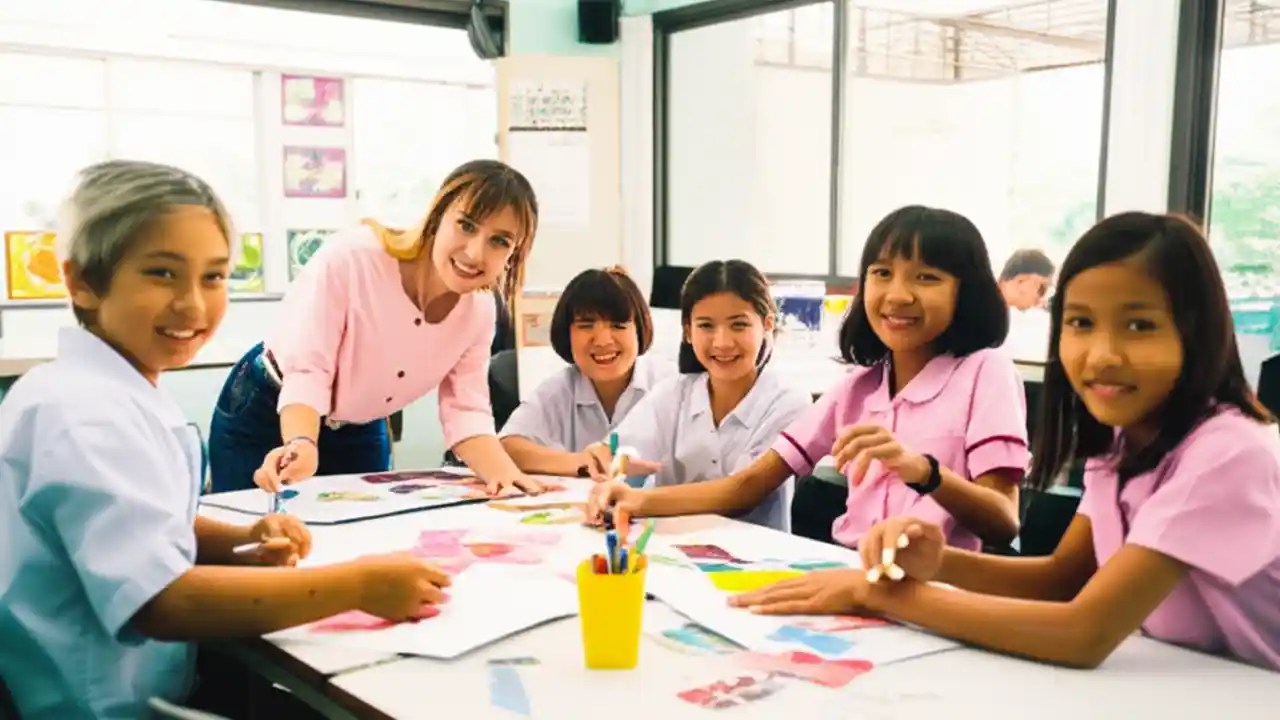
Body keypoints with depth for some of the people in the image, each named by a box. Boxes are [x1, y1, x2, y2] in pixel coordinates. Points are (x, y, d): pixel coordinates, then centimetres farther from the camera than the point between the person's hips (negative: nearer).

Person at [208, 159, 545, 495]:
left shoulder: (478, 311, -14)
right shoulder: (350, 259, -29)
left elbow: (465, 410, -14)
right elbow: (306, 373, -29)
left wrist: (504, 472, -33)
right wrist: (302, 445, -48)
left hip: (359, 433, 4)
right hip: (263, 416, -4)